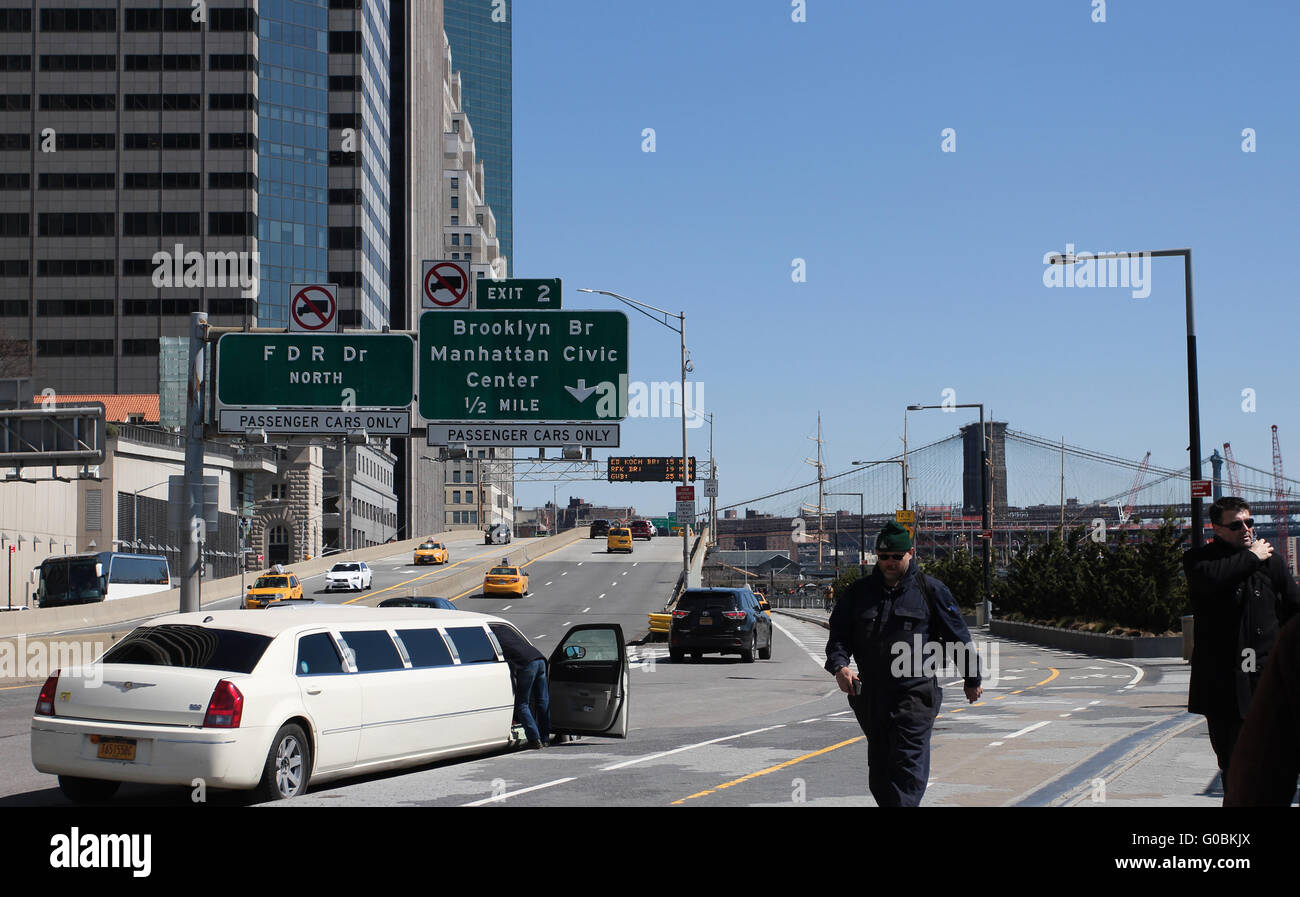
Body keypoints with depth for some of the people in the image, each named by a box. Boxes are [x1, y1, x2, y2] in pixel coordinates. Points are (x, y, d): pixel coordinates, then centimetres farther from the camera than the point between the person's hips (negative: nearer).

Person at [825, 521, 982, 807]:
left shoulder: (931, 590, 3)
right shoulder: (858, 592, 10)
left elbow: (958, 637, 9)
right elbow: (838, 635, 7)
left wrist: (972, 680, 14)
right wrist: (840, 666, -14)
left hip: (914, 694, -4)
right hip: (870, 695, 4)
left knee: (908, 765, -12)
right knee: (878, 768, 11)